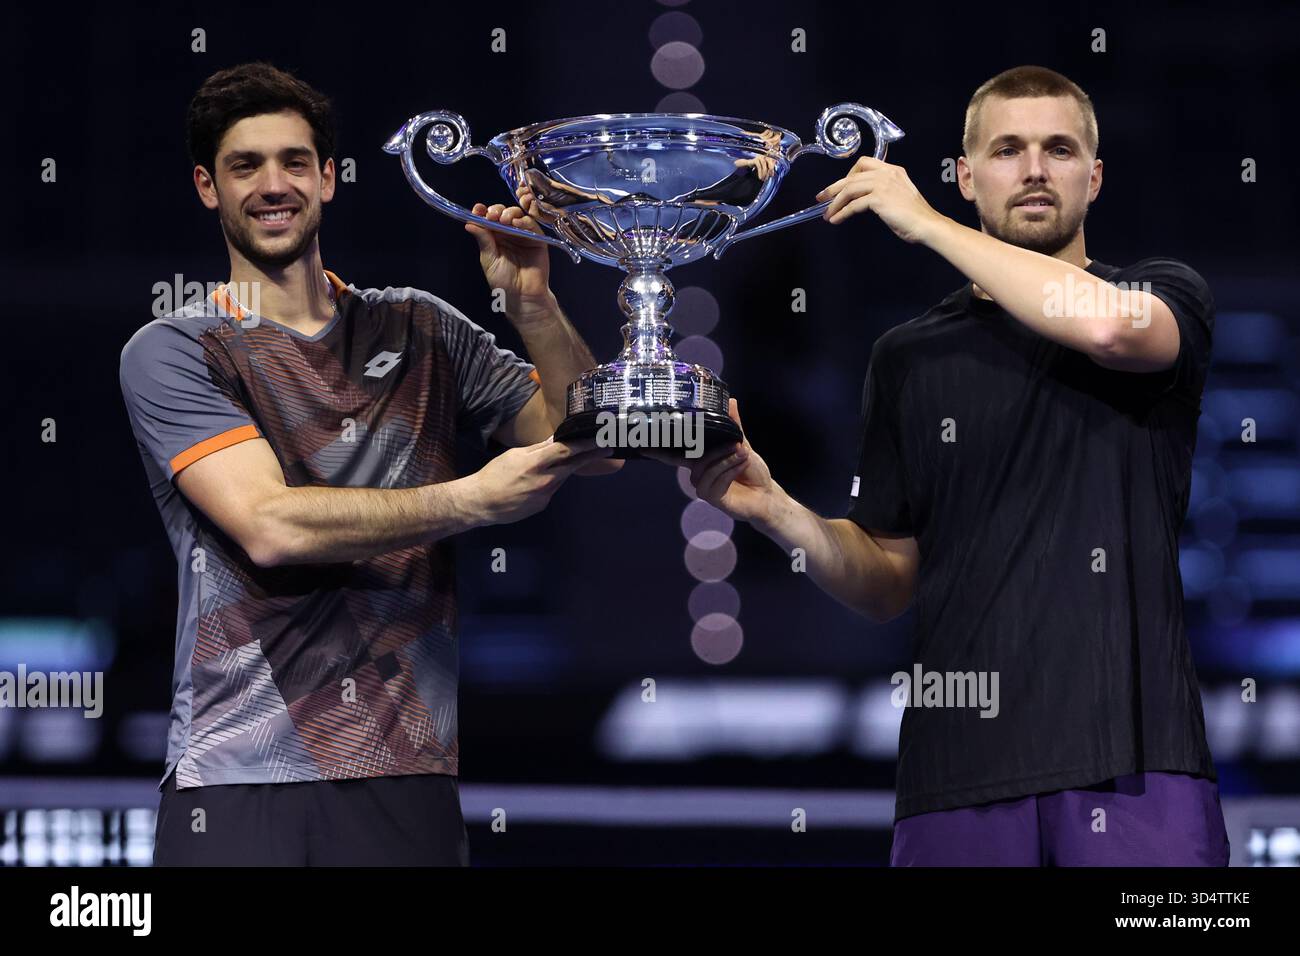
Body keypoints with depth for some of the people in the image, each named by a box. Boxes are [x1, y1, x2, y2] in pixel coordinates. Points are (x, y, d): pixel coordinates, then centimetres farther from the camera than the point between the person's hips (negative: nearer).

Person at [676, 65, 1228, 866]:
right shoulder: (911, 356, 16)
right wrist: (776, 512, -3)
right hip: (960, 764, 3)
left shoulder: (1168, 296, 7)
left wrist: (923, 221, -7)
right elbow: (889, 583, 17)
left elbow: (1104, 323, -18)